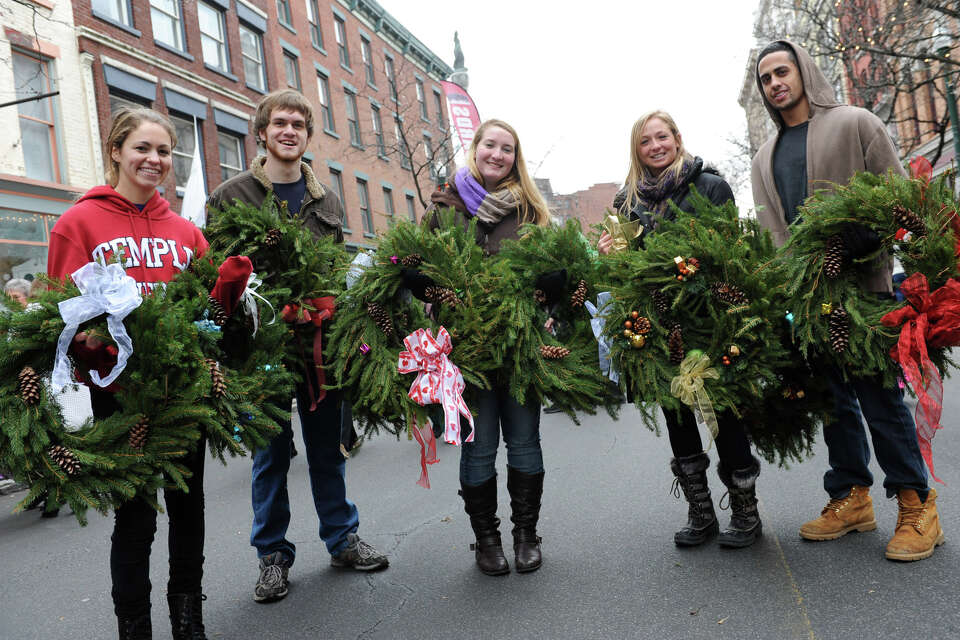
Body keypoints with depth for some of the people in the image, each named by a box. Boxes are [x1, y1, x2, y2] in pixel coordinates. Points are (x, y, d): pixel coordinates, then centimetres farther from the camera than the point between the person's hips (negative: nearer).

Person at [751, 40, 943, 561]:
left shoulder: (854, 124, 4)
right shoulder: (765, 158, 20)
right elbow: (768, 225, 15)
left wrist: (864, 243, -17)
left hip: (862, 283, -5)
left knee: (878, 391, -4)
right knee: (834, 395, 9)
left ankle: (915, 504, 8)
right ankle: (851, 498, 19)